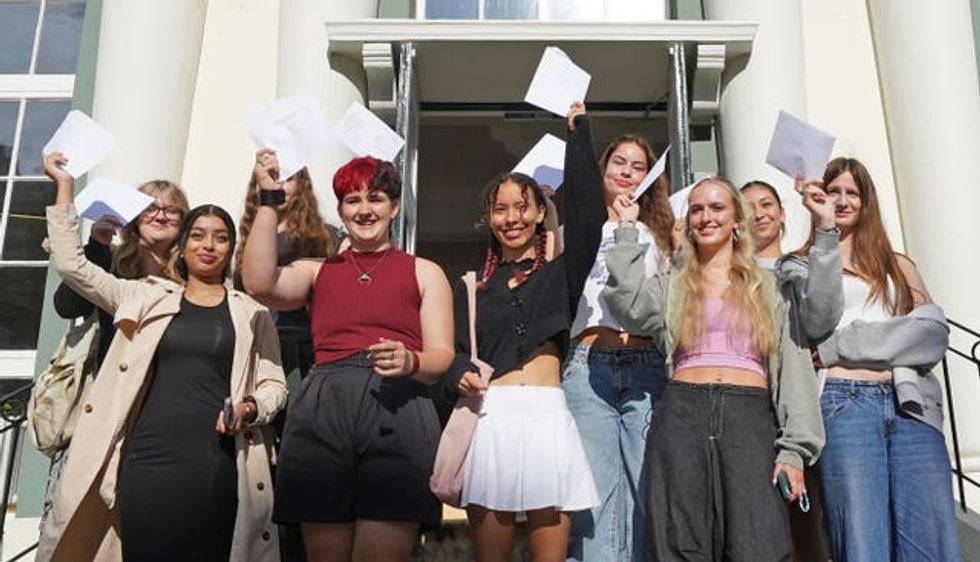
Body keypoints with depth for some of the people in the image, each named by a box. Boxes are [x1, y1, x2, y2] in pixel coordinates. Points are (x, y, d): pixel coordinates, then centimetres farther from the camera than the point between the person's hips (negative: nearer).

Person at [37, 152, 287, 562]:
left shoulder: (251, 312, 10)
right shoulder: (147, 298, 14)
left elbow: (273, 384, 9)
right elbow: (71, 265, 10)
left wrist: (249, 408, -12)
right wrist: (64, 186, 10)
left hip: (215, 464, -1)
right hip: (145, 459, 1)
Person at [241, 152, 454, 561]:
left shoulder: (424, 272, 19)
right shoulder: (316, 270, 23)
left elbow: (443, 358, 10)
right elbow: (260, 283, 1)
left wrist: (410, 362, -14)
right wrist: (269, 198, 5)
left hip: (398, 415, -1)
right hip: (322, 413, 2)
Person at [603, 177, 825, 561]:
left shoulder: (769, 289, 16)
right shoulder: (670, 288, 17)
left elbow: (793, 365, 8)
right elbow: (628, 305, -5)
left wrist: (794, 447, -4)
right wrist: (627, 229, 2)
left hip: (750, 418, 0)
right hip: (682, 417, 1)